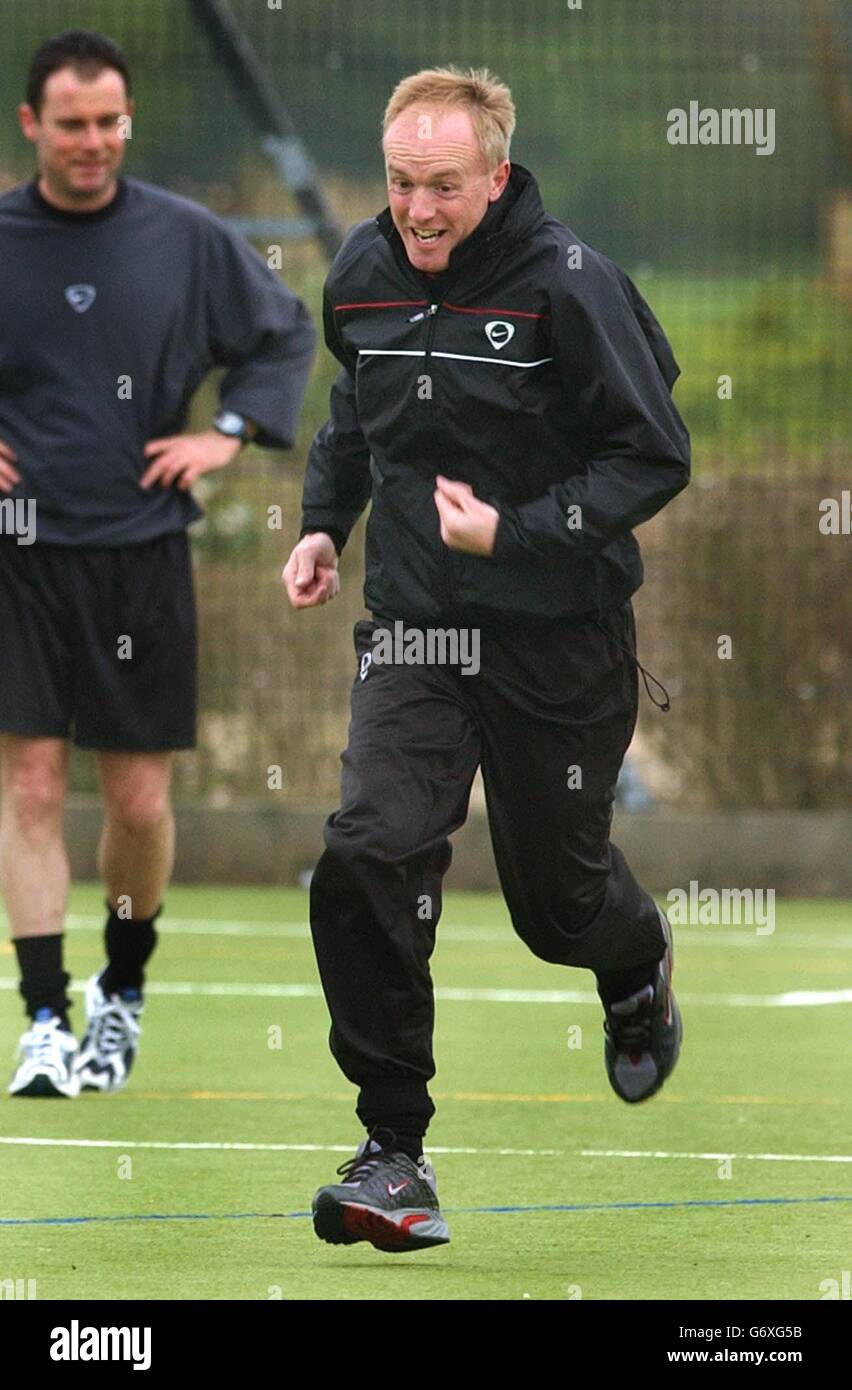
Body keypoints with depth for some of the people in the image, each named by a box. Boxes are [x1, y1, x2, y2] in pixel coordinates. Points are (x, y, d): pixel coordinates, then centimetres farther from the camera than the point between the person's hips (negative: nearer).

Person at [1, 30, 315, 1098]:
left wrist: (231, 432, 5)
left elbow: (286, 332, 17)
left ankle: (123, 991, 26)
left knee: (139, 802, 4)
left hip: (141, 556, 1)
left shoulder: (188, 240, 2)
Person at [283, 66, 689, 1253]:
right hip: (413, 625, 3)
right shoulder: (363, 274, 2)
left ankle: (640, 970, 52)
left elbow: (657, 455, -13)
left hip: (559, 640, -3)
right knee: (370, 856, -19)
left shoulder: (569, 284, -16)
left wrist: (515, 531, -23)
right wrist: (324, 520, 10)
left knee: (559, 898, 11)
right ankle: (393, 1151, -13)